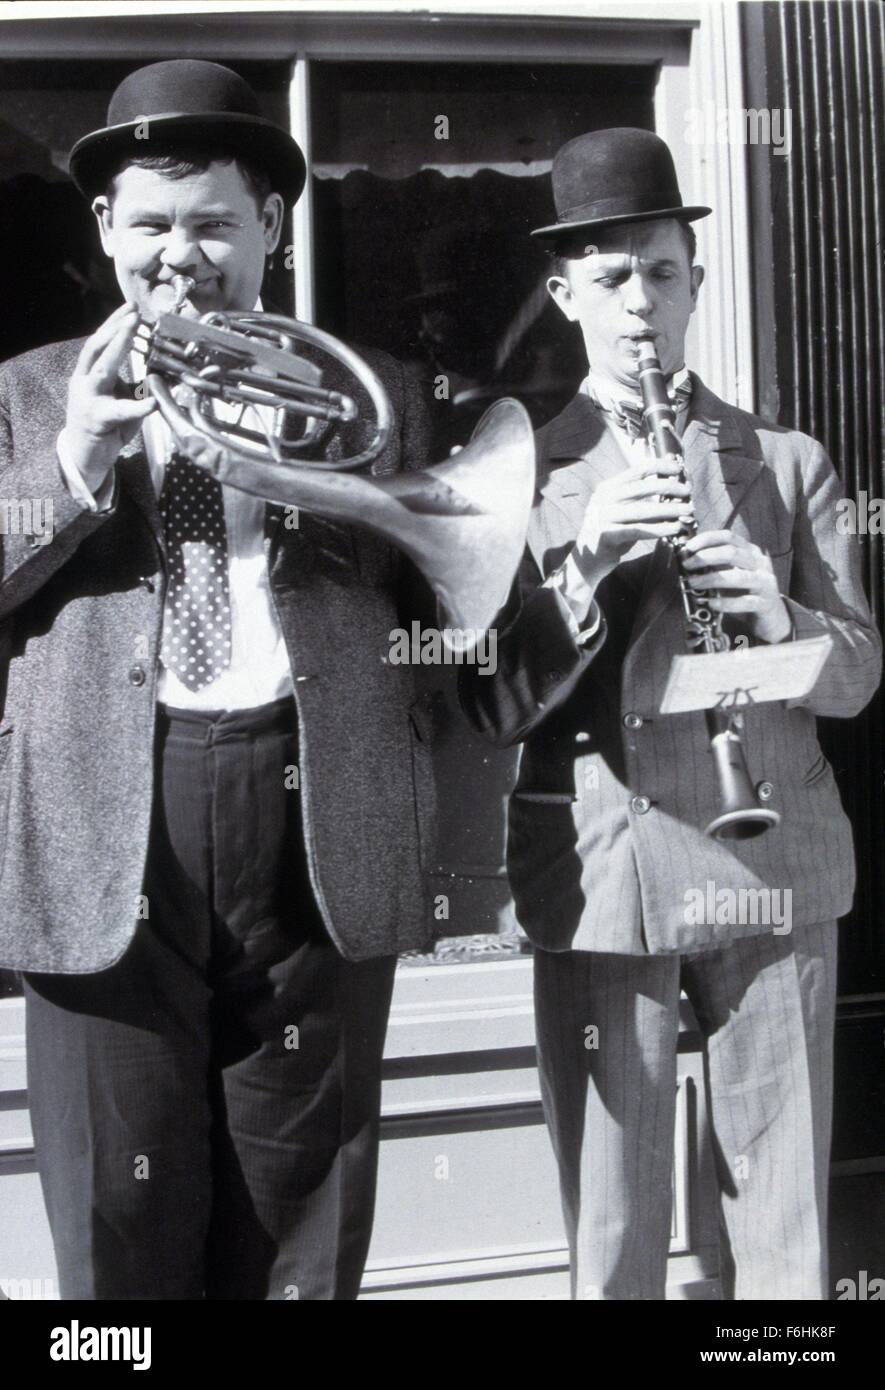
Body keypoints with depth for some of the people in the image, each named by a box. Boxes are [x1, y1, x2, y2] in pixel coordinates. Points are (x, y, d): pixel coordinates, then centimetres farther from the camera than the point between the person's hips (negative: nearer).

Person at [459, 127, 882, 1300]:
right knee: (610, 1232, 7)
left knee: (787, 1225, 10)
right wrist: (586, 564, -18)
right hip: (599, 879, -1)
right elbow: (494, 707, -4)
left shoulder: (790, 461, 10)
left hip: (775, 862, 2)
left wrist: (778, 616, -16)